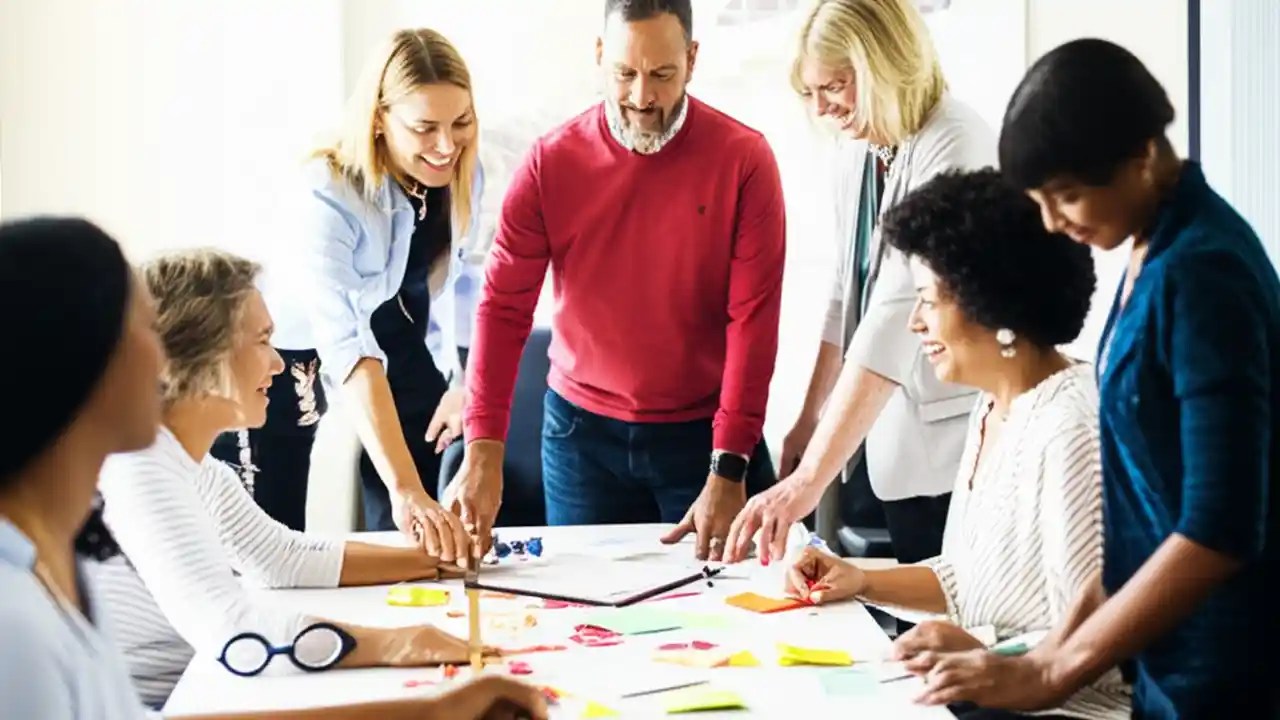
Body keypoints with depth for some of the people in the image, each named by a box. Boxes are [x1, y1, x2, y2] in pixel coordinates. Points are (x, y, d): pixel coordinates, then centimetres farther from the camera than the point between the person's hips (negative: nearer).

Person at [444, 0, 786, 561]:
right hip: (581, 434, 2)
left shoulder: (744, 159, -9)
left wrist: (728, 470, -17)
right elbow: (504, 306, -8)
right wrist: (483, 451, -19)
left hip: (706, 433, -1)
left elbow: (753, 317, -12)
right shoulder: (550, 162, -5)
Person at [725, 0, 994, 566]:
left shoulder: (954, 148, -19)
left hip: (956, 450, -7)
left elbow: (899, 317, -27)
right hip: (895, 442, 8)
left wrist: (809, 480, -31)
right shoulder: (870, 153, 7)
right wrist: (809, 420, 16)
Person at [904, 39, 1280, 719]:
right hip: (1164, 648, 8)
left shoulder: (1203, 273, -20)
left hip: (1223, 665, -8)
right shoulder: (1153, 253, 5)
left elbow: (1221, 530, -24)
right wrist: (1067, 635, 5)